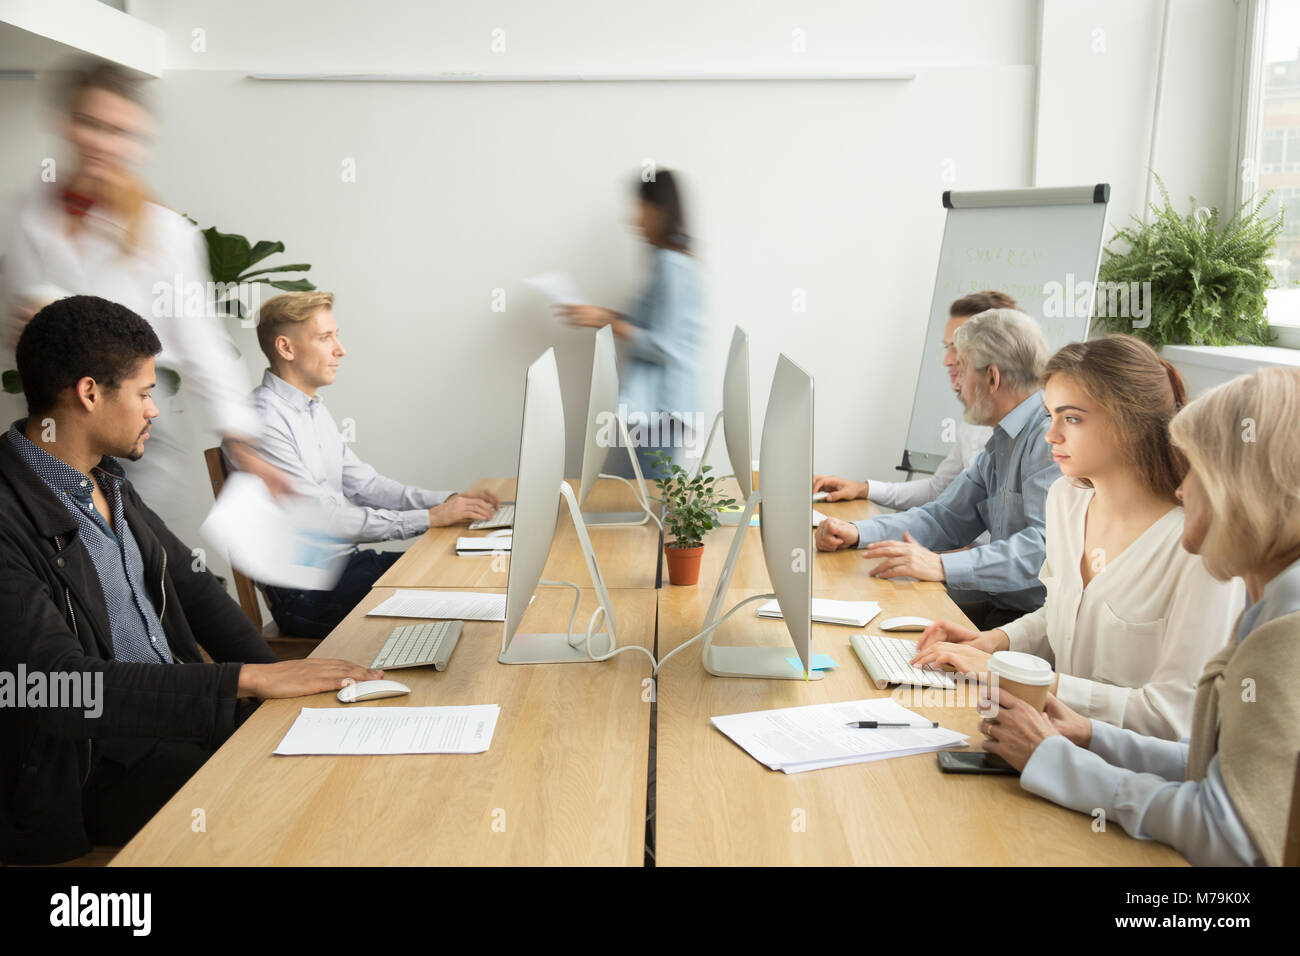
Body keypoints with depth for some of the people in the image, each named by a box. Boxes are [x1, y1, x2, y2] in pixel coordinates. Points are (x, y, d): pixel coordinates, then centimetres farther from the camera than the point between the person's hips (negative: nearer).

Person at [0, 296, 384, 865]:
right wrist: (249, 679, -28)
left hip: (178, 706, 8)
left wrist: (281, 677, -3)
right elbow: (60, 686, -28)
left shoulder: (107, 479, 7)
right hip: (94, 764, -8)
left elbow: (189, 582, 12)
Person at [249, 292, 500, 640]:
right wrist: (428, 518, -20)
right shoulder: (261, 422, -17)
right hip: (307, 593, -9)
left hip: (346, 560, 9)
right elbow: (321, 520, -22)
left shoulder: (314, 409, 15)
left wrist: (446, 500, 0)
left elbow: (363, 484, 14)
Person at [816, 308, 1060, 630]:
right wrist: (856, 533, 2)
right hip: (998, 604, 8)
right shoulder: (1002, 443, 16)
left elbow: (1046, 546, -28)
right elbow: (945, 518, 16)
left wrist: (942, 566, -33)